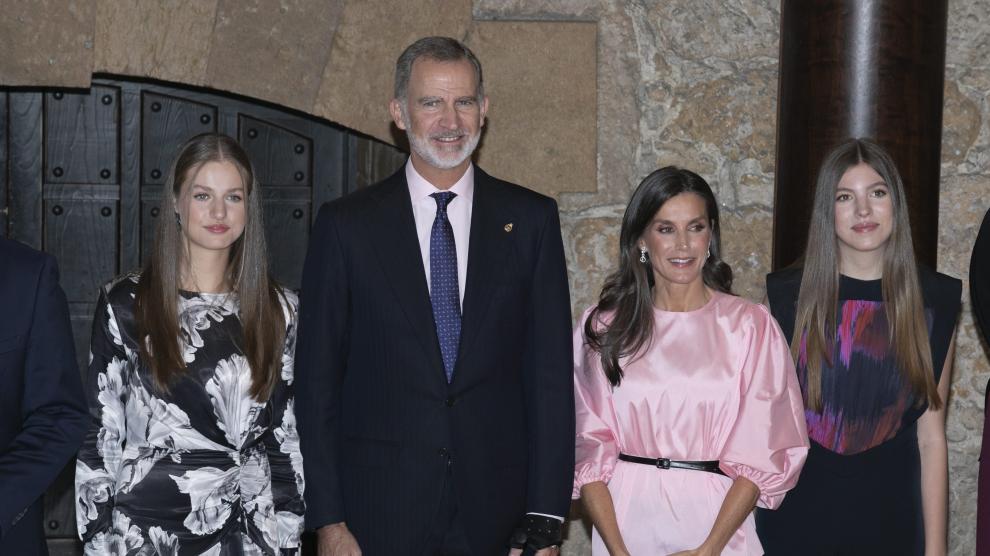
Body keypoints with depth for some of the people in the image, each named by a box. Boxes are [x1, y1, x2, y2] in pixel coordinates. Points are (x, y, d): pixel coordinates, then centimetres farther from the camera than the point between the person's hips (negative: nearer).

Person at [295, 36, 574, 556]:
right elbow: (317, 380, 1)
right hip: (379, 513, -1)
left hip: (496, 512, 1)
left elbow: (550, 372, 1)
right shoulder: (346, 224, 1)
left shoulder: (530, 218, 3)